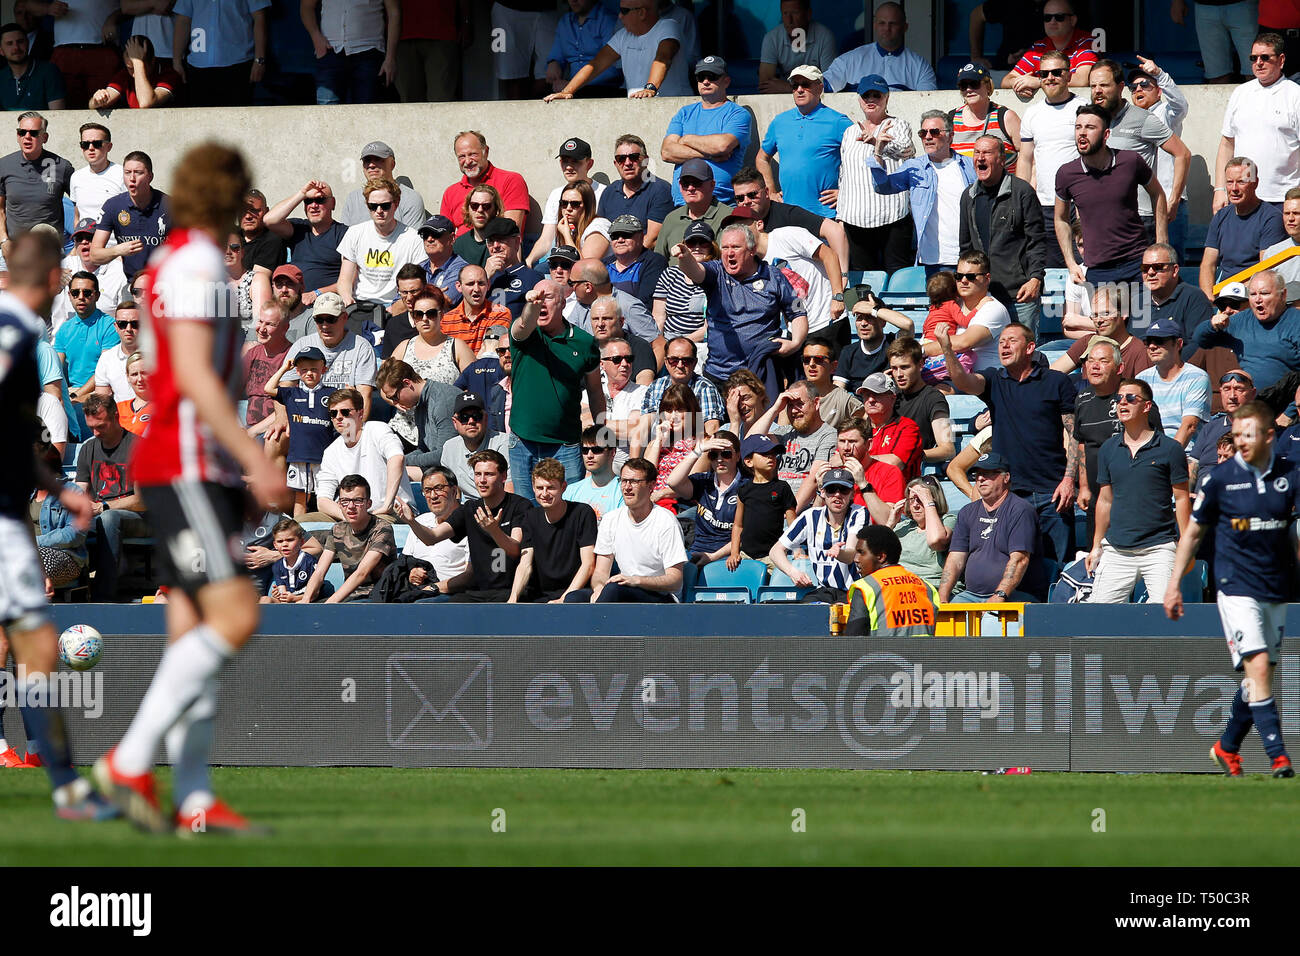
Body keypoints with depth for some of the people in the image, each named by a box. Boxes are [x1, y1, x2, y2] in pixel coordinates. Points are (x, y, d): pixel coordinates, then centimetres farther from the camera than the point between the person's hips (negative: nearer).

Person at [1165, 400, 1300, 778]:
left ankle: (1227, 747, 30)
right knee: (1258, 667, -16)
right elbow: (1193, 532, 5)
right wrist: (1174, 584, 4)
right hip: (1237, 587, -4)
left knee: (1260, 675, 10)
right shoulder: (1219, 478, -4)